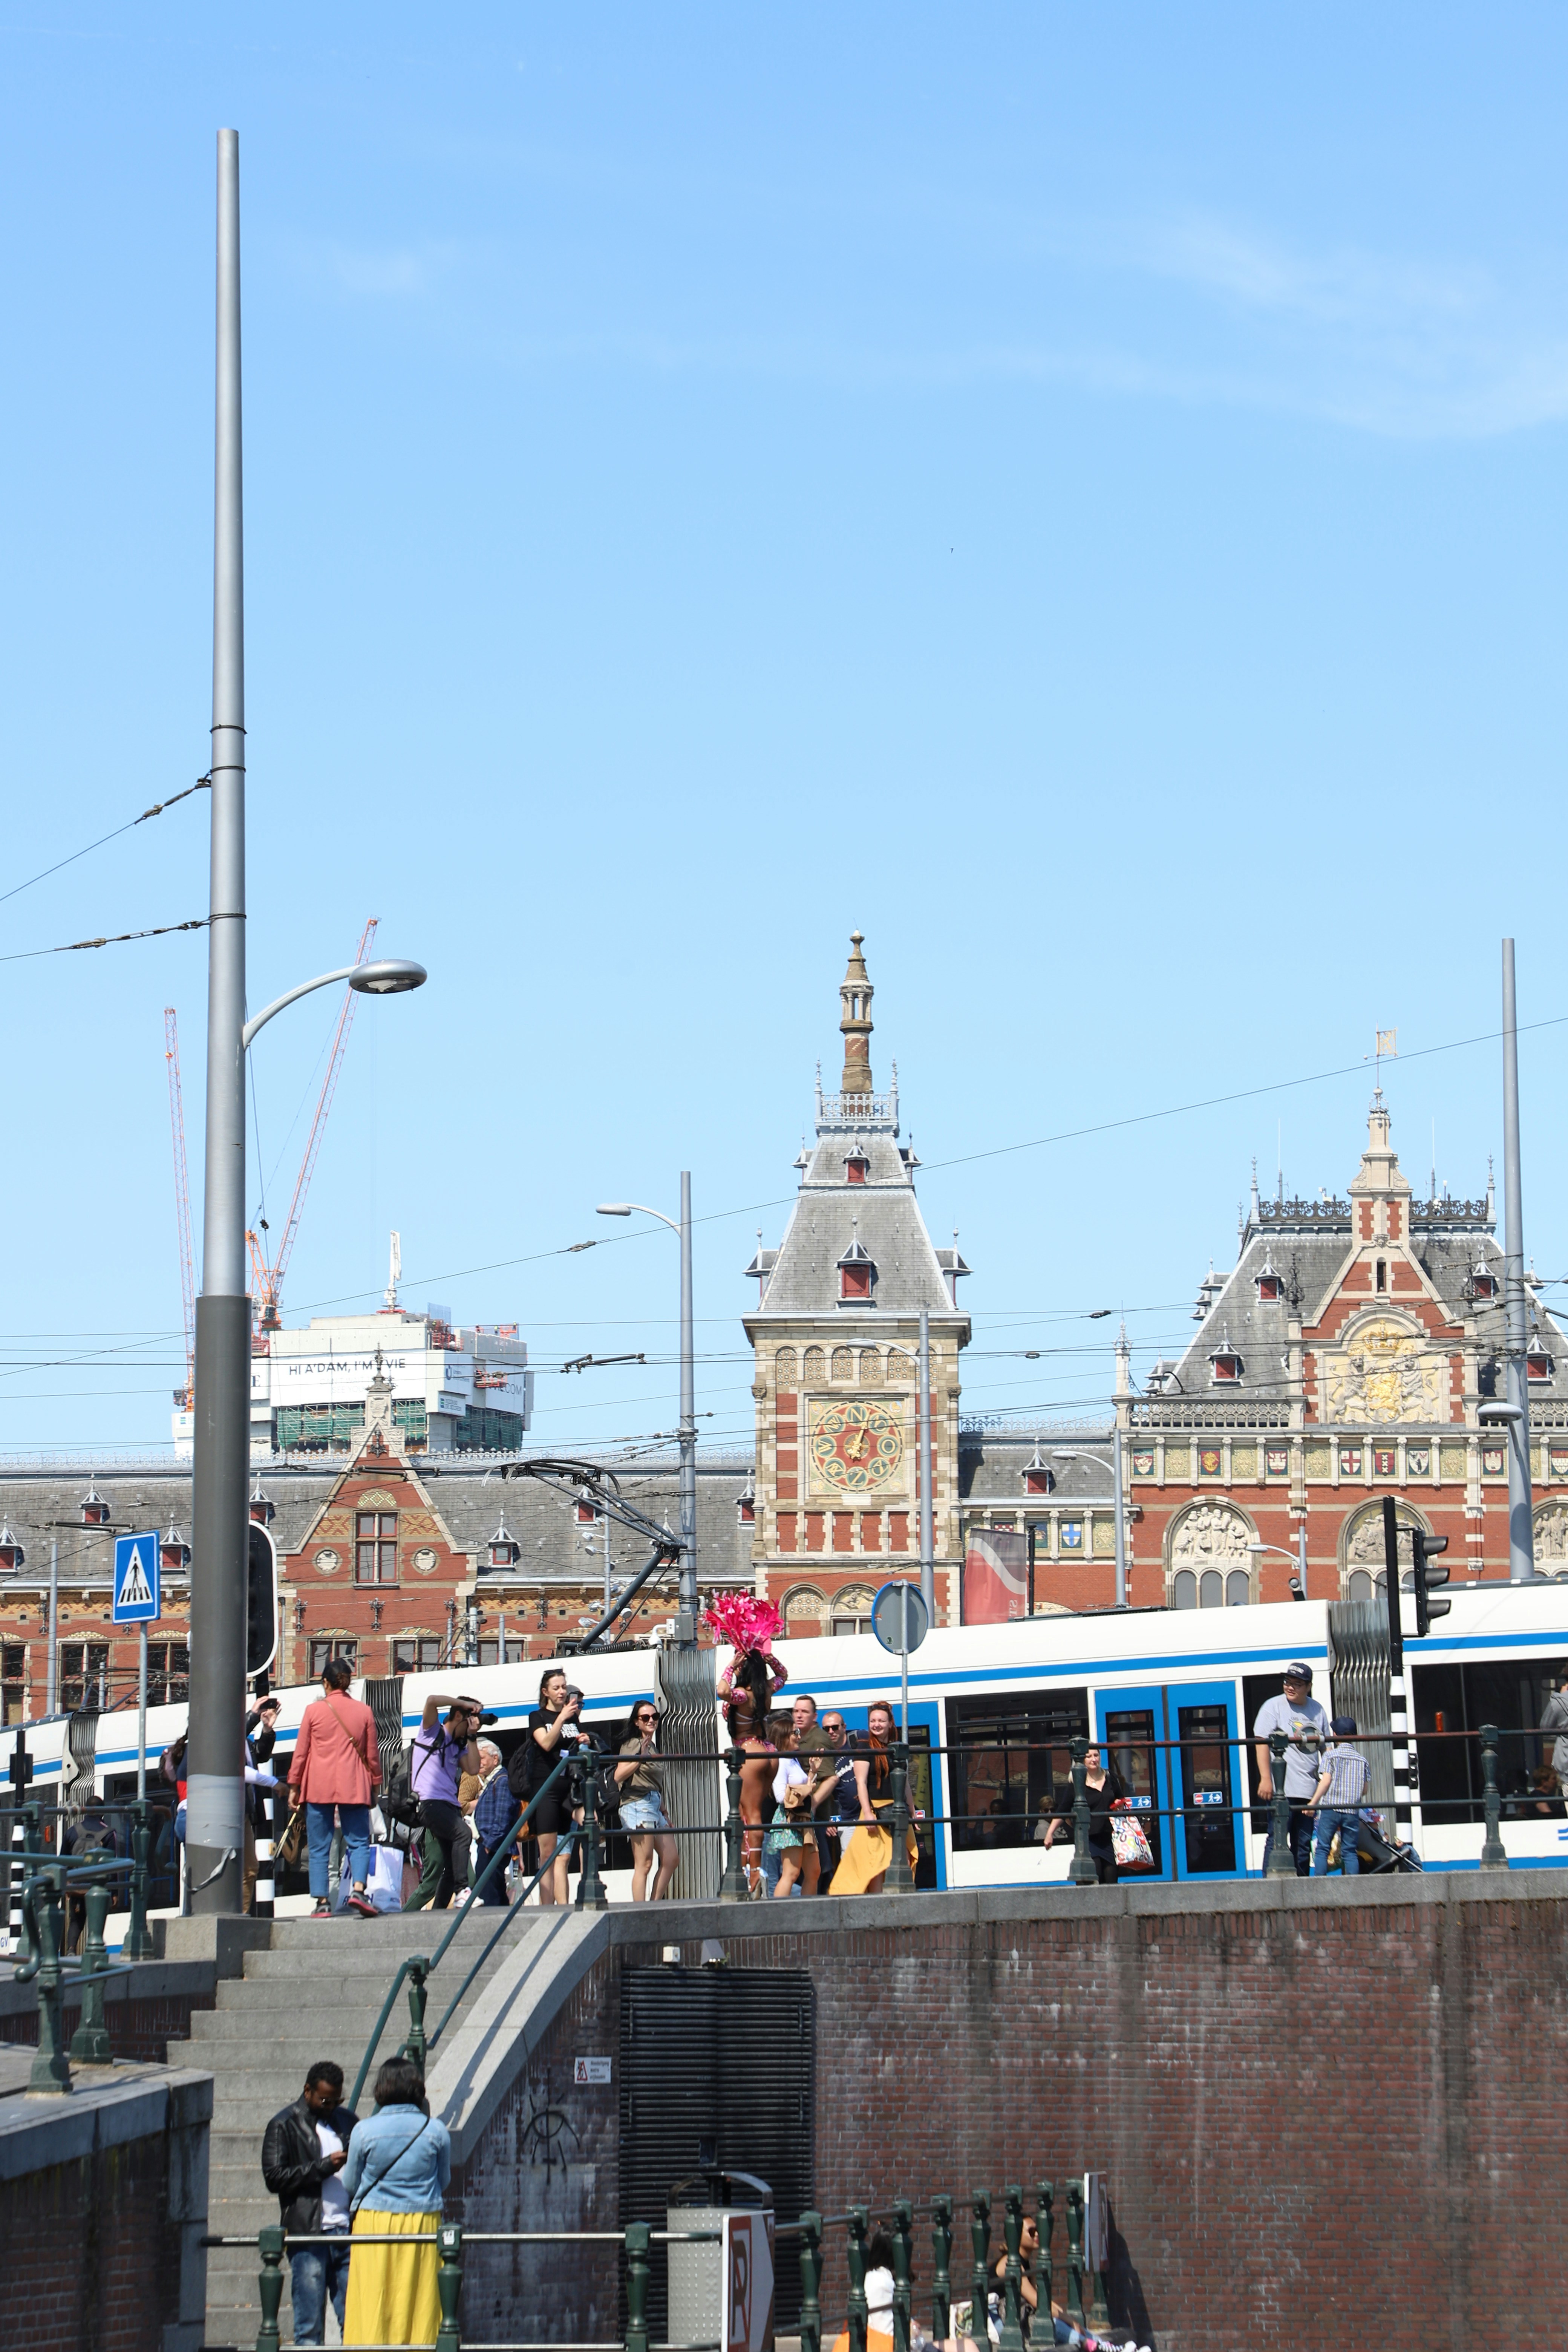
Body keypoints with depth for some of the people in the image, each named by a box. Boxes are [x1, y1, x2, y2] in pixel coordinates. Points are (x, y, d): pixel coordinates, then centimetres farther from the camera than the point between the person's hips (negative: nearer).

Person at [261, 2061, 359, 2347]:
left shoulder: (348, 2121, 18)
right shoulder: (285, 2126, 3)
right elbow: (274, 2177, -7)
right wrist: (324, 2167, -13)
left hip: (348, 2230, 4)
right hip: (309, 2234, -4)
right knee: (310, 2323, -3)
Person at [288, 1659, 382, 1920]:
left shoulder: (314, 1710, 0)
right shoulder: (363, 1711, 4)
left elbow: (301, 1752, 3)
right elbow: (372, 1754, 9)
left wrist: (295, 1786, 11)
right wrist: (374, 1786, 20)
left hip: (318, 1787, -1)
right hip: (354, 1787, 1)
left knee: (319, 1847, 4)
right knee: (359, 1842, 4)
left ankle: (322, 1902, -1)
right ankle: (358, 1889, -18)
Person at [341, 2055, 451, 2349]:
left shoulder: (365, 2131, -6)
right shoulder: (435, 2131, -4)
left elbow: (350, 2185, 6)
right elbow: (444, 2183, 9)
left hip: (373, 2223, -1)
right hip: (422, 2224, 1)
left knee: (372, 2305, 2)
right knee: (419, 2301, 4)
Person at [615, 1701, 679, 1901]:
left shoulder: (652, 1746, 19)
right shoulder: (633, 1745, -5)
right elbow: (619, 1776, -18)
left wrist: (664, 1813, 25)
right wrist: (640, 1759, -30)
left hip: (655, 1807, 9)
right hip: (639, 1805, -9)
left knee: (671, 1858, 5)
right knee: (644, 1865, -11)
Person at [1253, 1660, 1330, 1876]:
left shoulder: (1317, 1710, 13)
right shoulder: (1274, 1707, -1)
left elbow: (1325, 1748, 19)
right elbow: (1262, 1742, -9)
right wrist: (1266, 1779, -18)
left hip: (1308, 1790, 5)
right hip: (1281, 1789, -5)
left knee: (1304, 1844, 6)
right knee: (1277, 1839, -10)